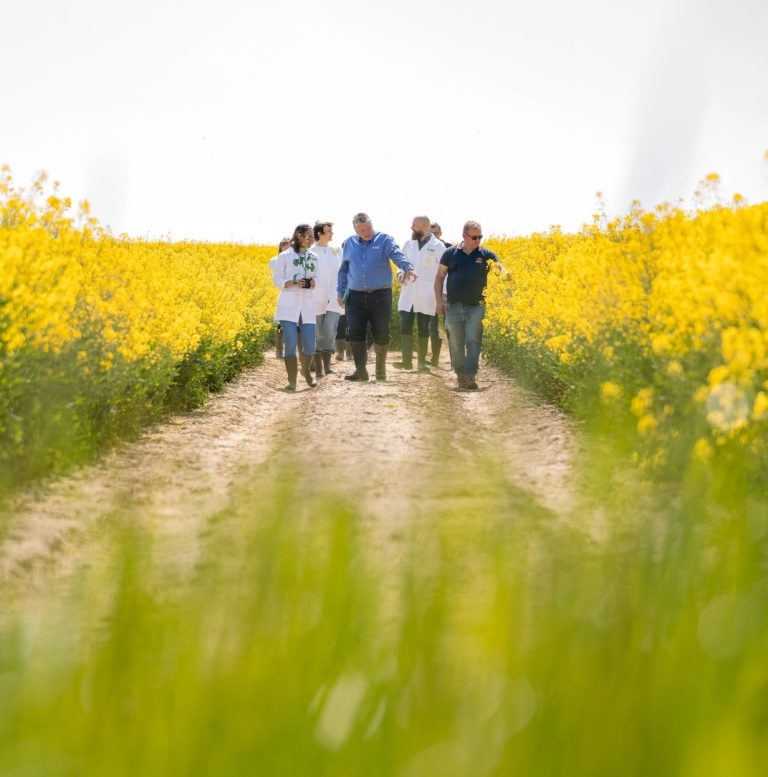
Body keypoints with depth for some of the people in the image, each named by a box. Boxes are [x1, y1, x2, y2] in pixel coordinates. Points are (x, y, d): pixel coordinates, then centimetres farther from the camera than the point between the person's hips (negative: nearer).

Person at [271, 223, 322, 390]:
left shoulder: (314, 258, 12)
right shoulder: (285, 256, 0)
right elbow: (277, 279, 1)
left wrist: (314, 283, -3)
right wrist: (292, 283, -16)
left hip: (307, 306, 3)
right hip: (289, 306, -3)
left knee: (310, 344, -2)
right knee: (291, 343, -9)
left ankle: (305, 369, 29)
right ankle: (292, 381, 1)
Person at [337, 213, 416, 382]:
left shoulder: (385, 240, -3)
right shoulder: (349, 243, 9)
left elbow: (397, 254, -22)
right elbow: (343, 269, 15)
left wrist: (407, 268, -41)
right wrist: (341, 291, 11)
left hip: (380, 296, -3)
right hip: (355, 296, 3)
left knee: (381, 334, 4)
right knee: (355, 333, -3)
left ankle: (381, 368, 22)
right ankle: (360, 370, 4)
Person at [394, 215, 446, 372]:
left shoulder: (437, 246, -3)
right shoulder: (408, 244, 9)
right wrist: (401, 272, -4)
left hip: (426, 296, -3)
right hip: (408, 294, 3)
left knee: (424, 328, 2)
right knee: (405, 325, -7)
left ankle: (422, 361, 10)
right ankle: (406, 360, -5)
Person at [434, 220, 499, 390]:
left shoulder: (486, 255, 2)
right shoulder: (451, 253, 3)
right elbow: (439, 277, 8)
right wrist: (438, 301, 2)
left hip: (476, 307, -1)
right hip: (454, 306, 1)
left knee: (473, 341, -10)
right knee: (456, 343, 6)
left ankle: (471, 376, -11)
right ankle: (460, 374, 22)